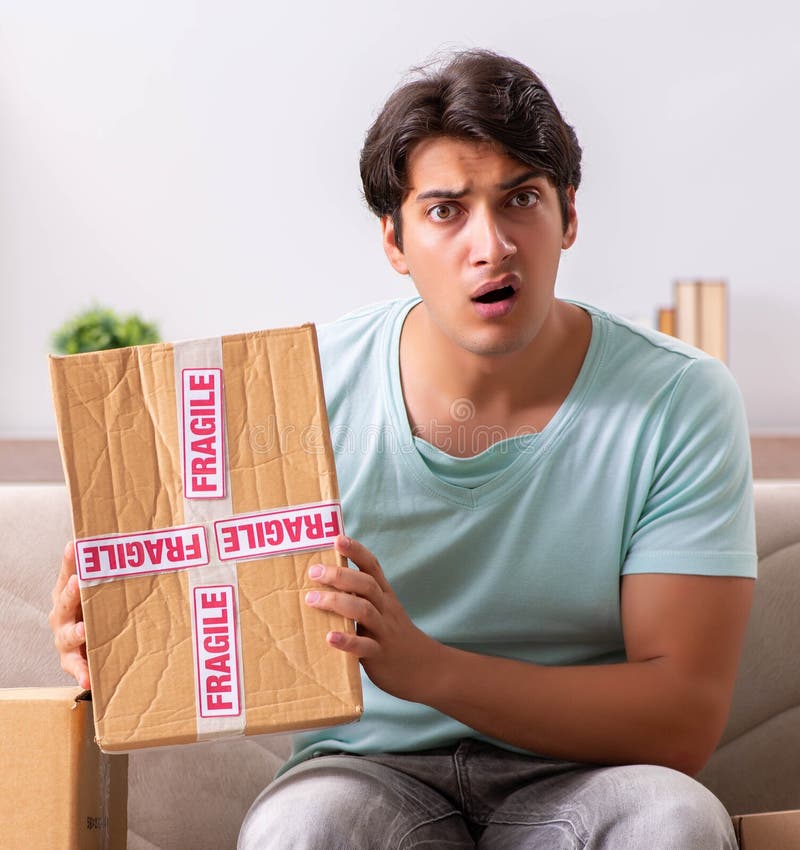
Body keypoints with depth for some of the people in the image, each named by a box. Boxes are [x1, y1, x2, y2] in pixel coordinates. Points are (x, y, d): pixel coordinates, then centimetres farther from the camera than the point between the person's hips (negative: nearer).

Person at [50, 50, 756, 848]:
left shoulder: (680, 401, -9)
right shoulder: (309, 385, -4)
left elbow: (684, 719, -14)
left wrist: (428, 666, -27)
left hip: (578, 779, 1)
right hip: (372, 767, 0)